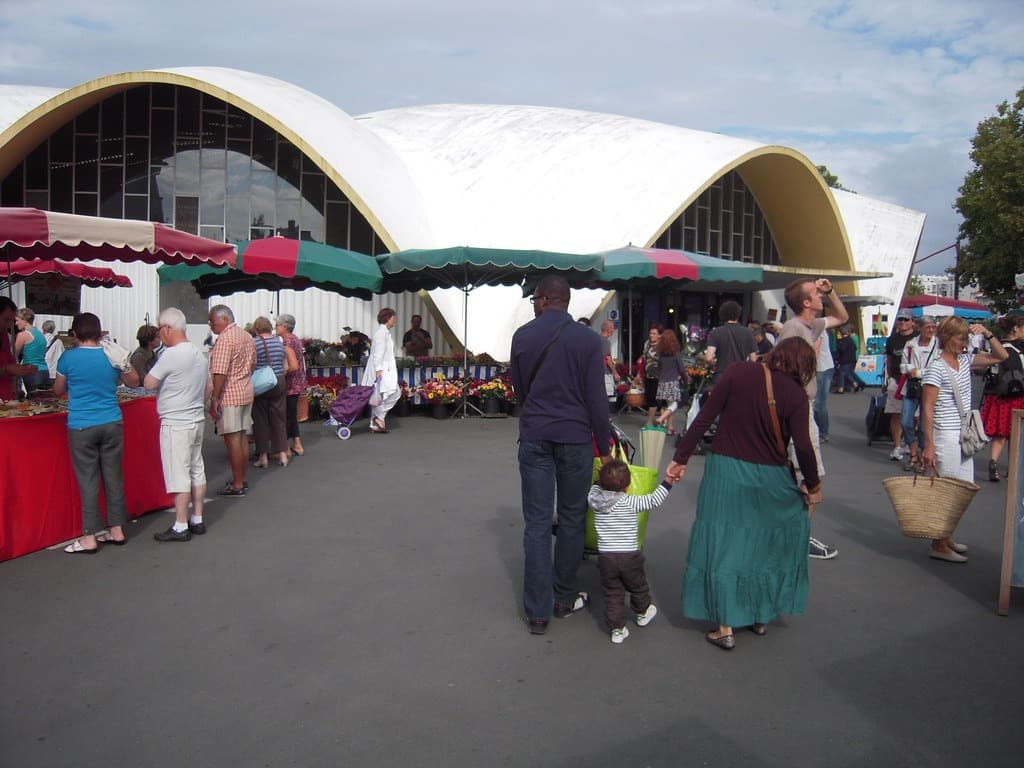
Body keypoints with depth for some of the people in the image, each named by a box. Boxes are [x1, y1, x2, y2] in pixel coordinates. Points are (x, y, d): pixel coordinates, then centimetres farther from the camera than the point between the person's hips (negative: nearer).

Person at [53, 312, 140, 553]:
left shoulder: (68, 358, -7)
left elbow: (58, 390, 8)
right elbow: (134, 382, 15)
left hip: (81, 427, -3)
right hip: (112, 424, 3)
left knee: (88, 481, 2)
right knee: (113, 477, 10)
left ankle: (90, 537, 6)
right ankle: (117, 530, 18)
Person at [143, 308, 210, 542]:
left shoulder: (171, 355, -18)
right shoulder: (199, 354, 10)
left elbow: (149, 384, -13)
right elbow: (208, 388, 17)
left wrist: (157, 363, 3)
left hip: (175, 424, -9)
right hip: (197, 420, 9)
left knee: (178, 475, -3)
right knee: (197, 470, 13)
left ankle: (180, 527, 3)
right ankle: (197, 520, 21)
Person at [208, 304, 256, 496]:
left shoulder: (224, 339, -15)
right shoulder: (247, 336, 14)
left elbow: (220, 373, -20)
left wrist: (214, 399, -19)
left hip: (229, 395, -9)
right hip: (246, 392, 9)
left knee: (232, 438, -4)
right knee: (242, 436, 15)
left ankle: (237, 485, 0)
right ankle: (243, 479, 24)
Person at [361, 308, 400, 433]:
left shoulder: (385, 332, 19)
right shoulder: (381, 332, -12)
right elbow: (378, 352, -18)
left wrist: (393, 367, 20)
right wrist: (378, 370, -23)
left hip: (385, 369, 10)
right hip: (381, 369, -10)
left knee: (380, 397, 9)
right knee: (395, 392, -13)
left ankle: (374, 425, 11)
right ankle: (379, 417, -8)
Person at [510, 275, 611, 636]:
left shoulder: (522, 336, 1)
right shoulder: (588, 339, -6)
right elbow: (596, 399, -6)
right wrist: (604, 447, 2)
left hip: (534, 437, 1)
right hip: (575, 437, -1)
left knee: (537, 523, 5)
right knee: (572, 518, 14)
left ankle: (538, 612, 8)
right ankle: (564, 598, 26)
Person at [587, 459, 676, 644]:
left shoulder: (594, 499, -4)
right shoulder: (630, 503, -14)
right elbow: (654, 500, -14)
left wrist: (602, 478, 28)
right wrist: (668, 481, -9)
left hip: (605, 557, 2)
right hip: (630, 556, -2)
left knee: (612, 593, 11)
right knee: (637, 586, 24)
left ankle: (617, 629, 12)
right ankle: (642, 613, 46)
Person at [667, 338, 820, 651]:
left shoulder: (737, 373, -3)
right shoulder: (796, 394, -5)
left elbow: (704, 419, -6)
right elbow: (803, 446, -10)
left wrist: (680, 458, -1)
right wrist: (812, 484, 7)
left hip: (725, 471, 0)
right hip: (769, 479, 0)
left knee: (722, 546, 7)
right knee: (764, 543, 21)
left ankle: (725, 628, 12)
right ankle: (761, 616, 32)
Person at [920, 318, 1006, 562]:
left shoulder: (965, 360, 9)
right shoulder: (936, 368, -13)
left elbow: (1001, 356, 19)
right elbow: (927, 409, -15)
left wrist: (987, 334, 2)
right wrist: (929, 446, -19)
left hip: (964, 435, 8)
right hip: (946, 436, -8)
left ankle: (946, 539, 23)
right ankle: (939, 546, 6)